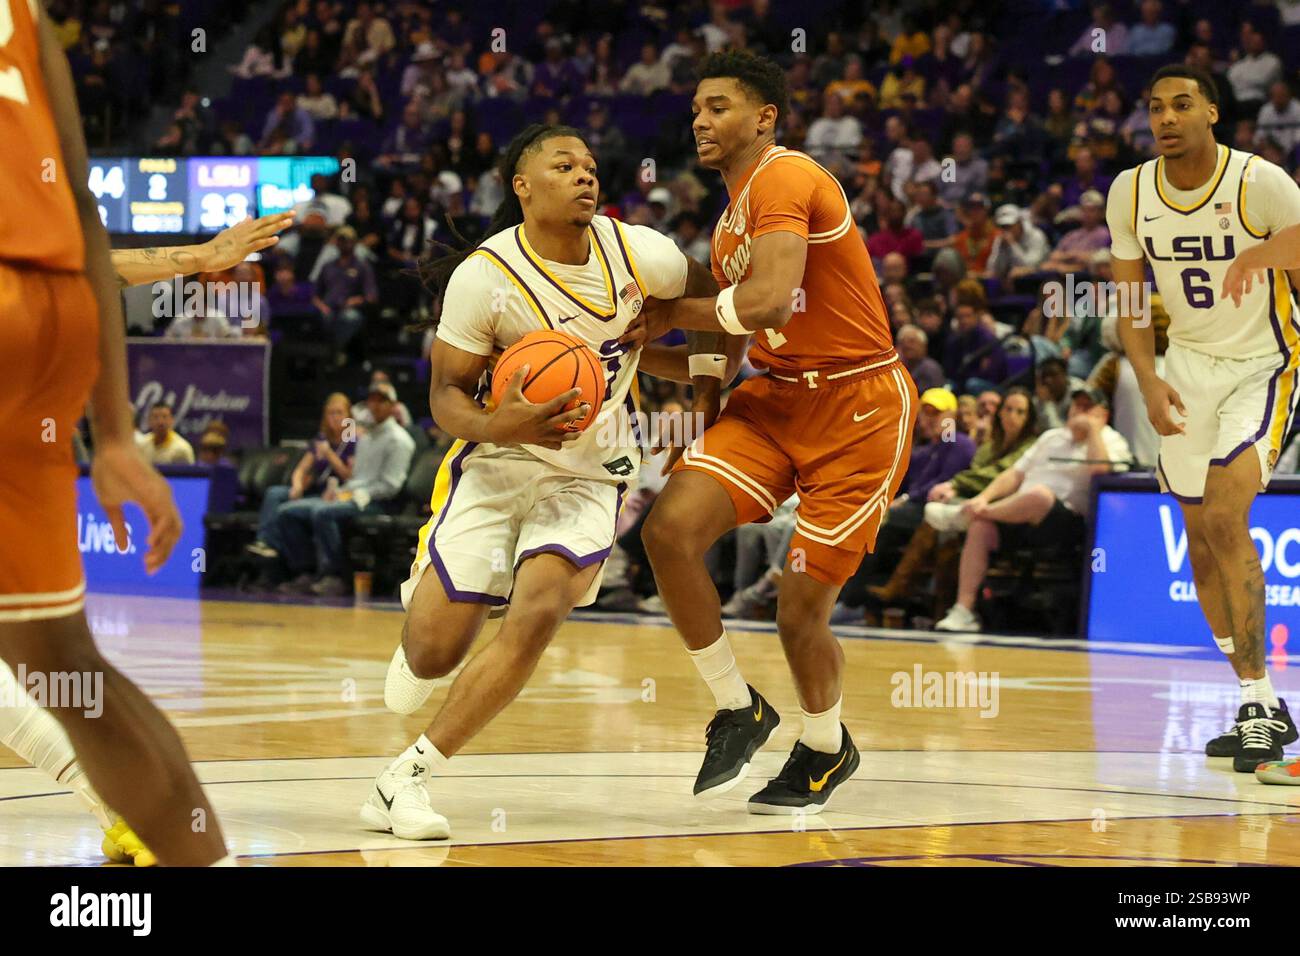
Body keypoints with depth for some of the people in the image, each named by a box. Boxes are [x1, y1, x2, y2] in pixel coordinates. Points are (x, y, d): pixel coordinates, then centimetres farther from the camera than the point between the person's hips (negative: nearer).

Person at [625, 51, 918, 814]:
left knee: (800, 613, -3)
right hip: (777, 397, 8)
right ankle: (739, 712, 4)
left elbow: (769, 300, -29)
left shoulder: (784, 178, -16)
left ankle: (828, 750, 27)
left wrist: (673, 314, -14)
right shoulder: (733, 215, 14)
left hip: (859, 407, -8)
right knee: (672, 528, -15)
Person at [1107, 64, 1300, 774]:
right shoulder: (1130, 193, -4)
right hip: (1187, 368, 5)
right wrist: (1149, 381, -10)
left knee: (1225, 516, -22)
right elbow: (1129, 300, 2)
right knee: (1202, 539, 8)